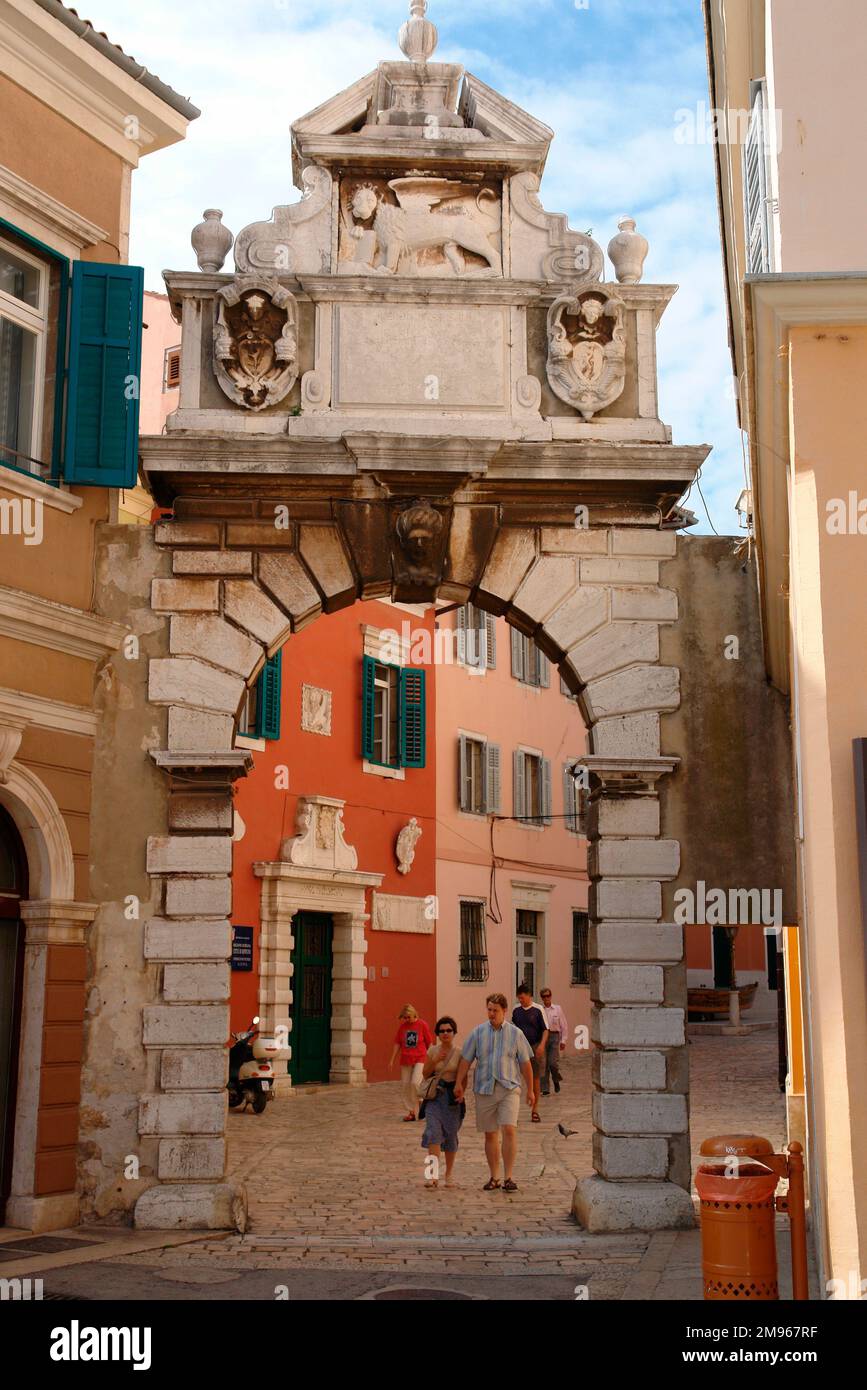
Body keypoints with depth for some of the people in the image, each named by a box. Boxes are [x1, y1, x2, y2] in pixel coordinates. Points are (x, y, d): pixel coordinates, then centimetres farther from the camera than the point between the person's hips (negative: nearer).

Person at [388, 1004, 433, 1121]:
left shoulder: (422, 1024, -5)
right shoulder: (402, 1026, 5)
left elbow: (429, 1043, 0)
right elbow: (397, 1043, 11)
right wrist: (392, 1060, 9)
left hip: (420, 1059, -4)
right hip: (405, 1059, 4)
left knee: (415, 1083, -19)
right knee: (406, 1085, 4)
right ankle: (411, 1111, 15)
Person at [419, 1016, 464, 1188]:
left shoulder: (459, 1053, 1)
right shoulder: (432, 1051, 6)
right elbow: (425, 1074, 8)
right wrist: (435, 1061, -8)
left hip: (452, 1096, -1)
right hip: (434, 1096, 1)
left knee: (450, 1135, 6)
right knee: (433, 1132, -13)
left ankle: (449, 1174, 20)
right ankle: (433, 1175, -17)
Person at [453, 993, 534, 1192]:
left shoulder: (515, 1034, 2)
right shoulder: (478, 1032, 4)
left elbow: (525, 1063, 7)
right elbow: (465, 1060, 6)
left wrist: (530, 1090, 8)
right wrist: (459, 1084, -1)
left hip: (509, 1088, -2)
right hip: (484, 1089, 2)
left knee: (509, 1129, -16)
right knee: (490, 1135, 7)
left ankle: (508, 1177, -10)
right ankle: (494, 1177, 18)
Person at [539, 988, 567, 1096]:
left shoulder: (557, 1009, 8)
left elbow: (564, 1025, 10)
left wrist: (563, 1040, 4)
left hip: (554, 1035, 0)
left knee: (553, 1062, -10)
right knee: (543, 1064, -1)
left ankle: (556, 1080, 20)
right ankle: (545, 1089, 6)